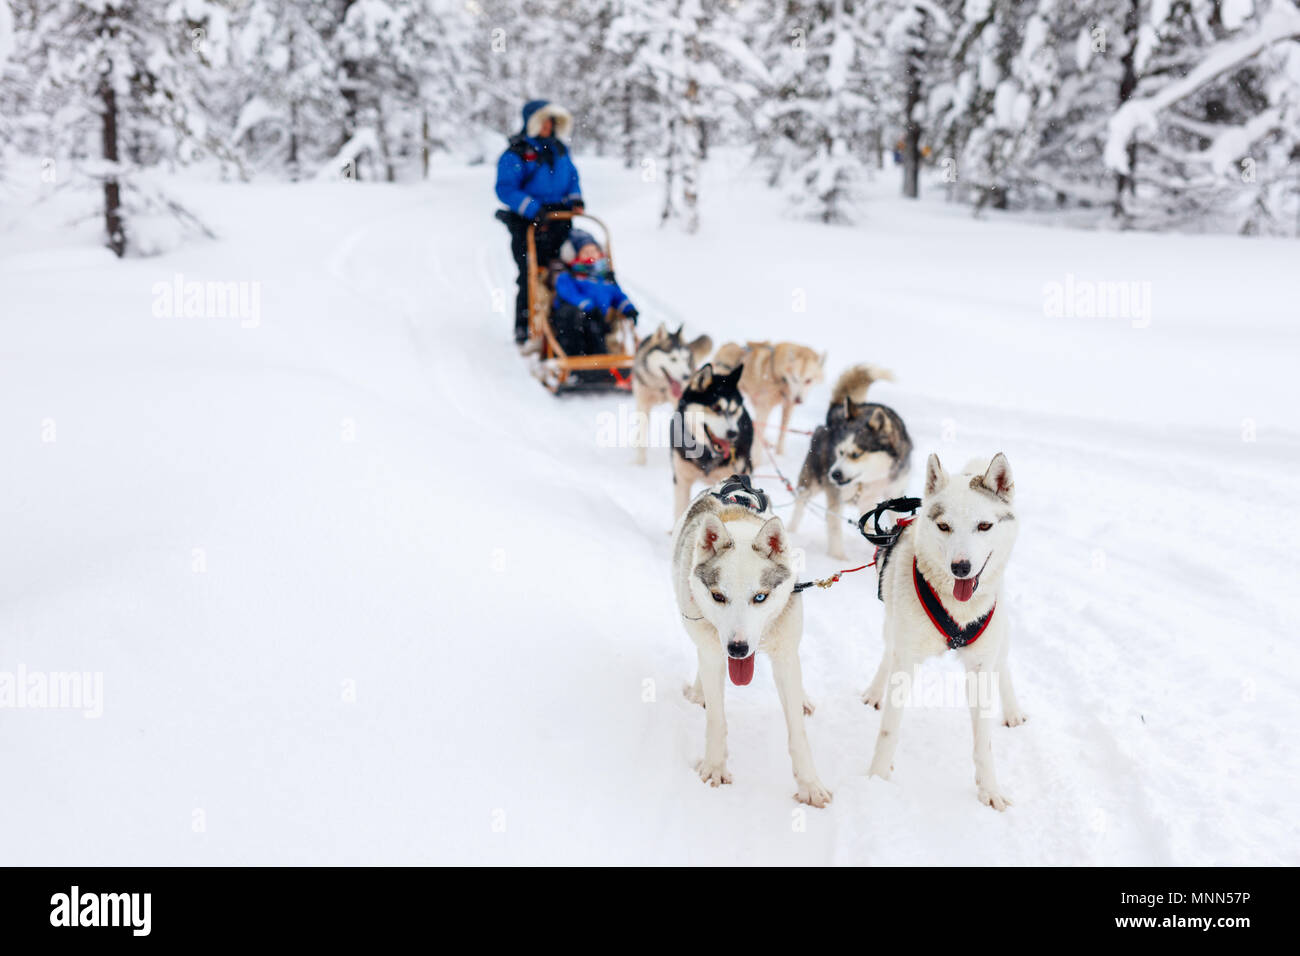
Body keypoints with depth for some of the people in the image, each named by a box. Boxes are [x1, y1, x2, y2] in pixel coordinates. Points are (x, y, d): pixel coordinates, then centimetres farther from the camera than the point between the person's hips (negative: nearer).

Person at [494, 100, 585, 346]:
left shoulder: (559, 149, 15)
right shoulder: (515, 154, -5)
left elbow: (572, 178, 25)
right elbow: (505, 189, -11)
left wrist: (575, 200, 4)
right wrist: (534, 209, -20)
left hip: (559, 222, 6)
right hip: (528, 224, -6)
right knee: (530, 276, -8)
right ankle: (524, 330, 0)